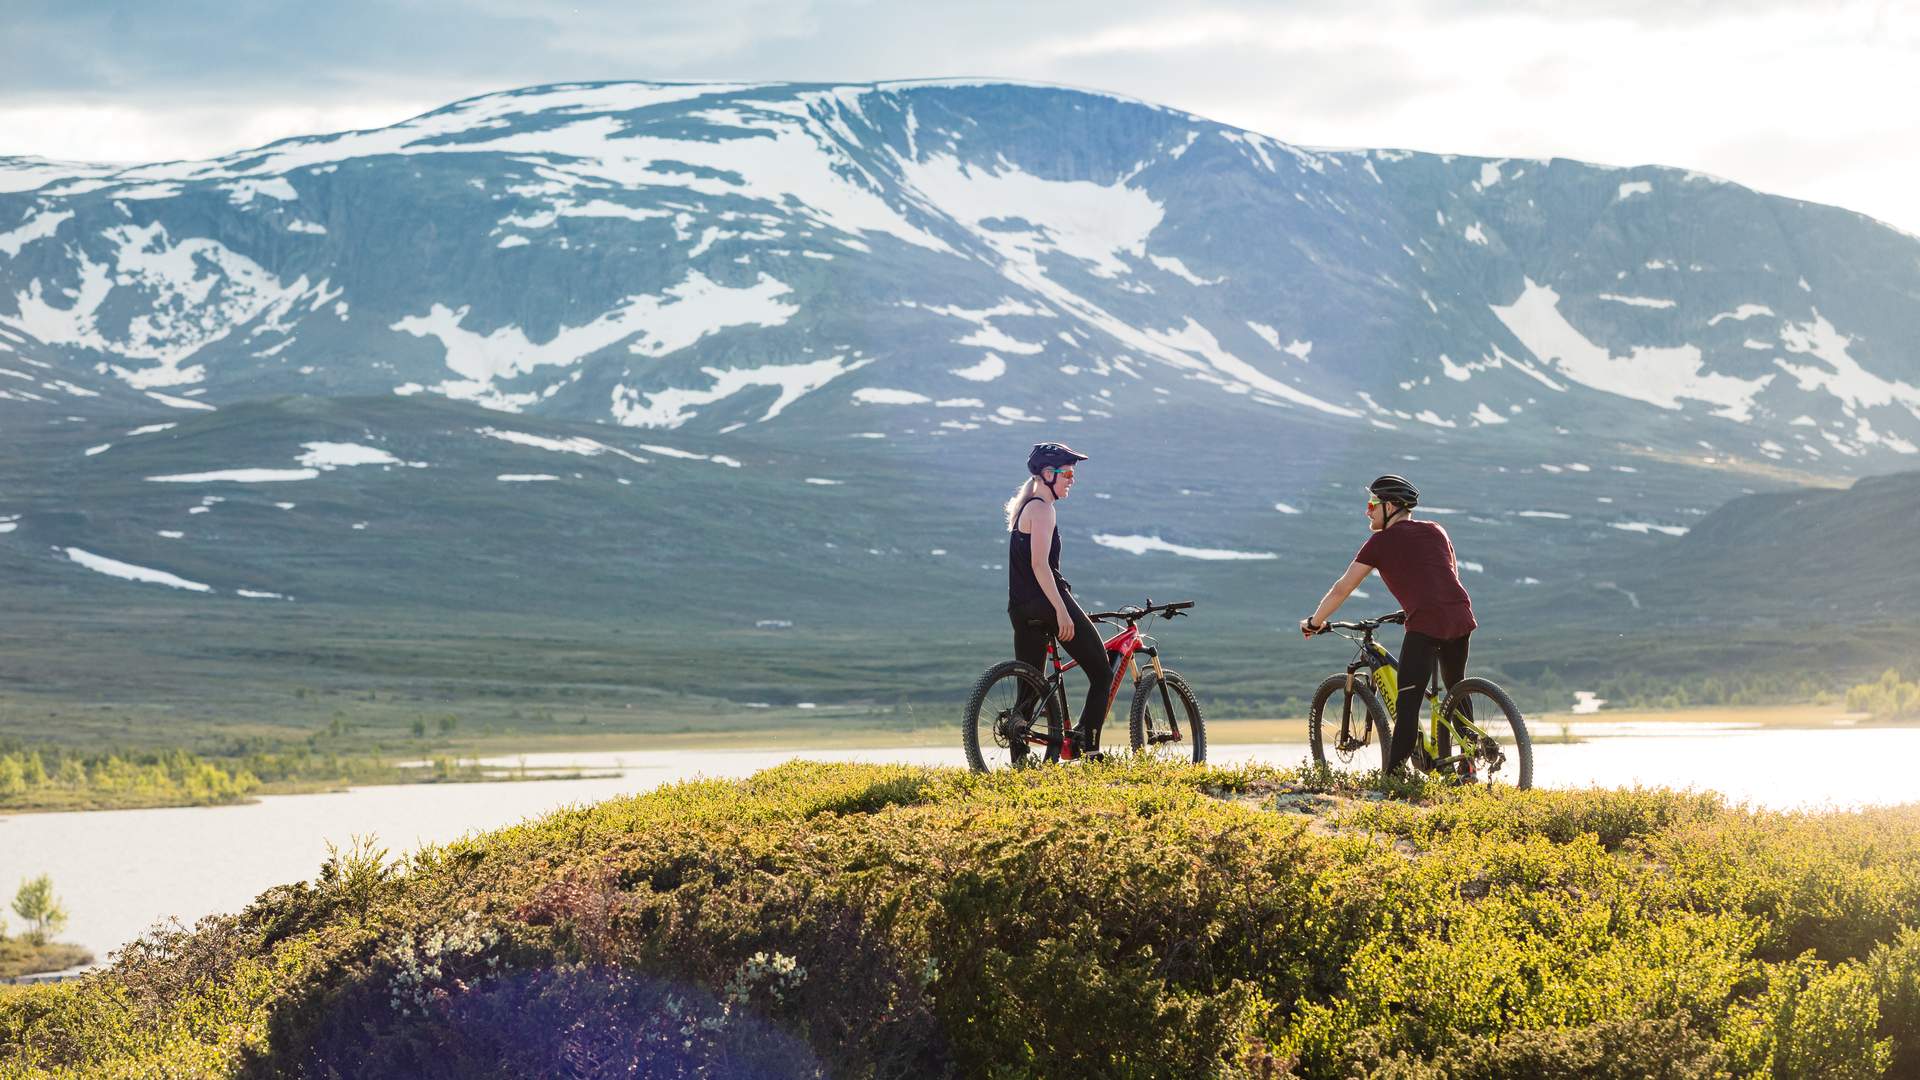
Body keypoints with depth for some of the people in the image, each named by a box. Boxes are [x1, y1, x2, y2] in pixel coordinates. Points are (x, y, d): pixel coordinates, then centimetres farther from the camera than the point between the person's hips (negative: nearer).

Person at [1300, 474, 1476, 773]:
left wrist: (1313, 623, 21)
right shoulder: (1436, 531, 22)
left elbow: (1342, 589, 8)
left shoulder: (1381, 541, 6)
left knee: (1408, 704, -8)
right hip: (1461, 616, 6)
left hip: (1426, 624, -6)